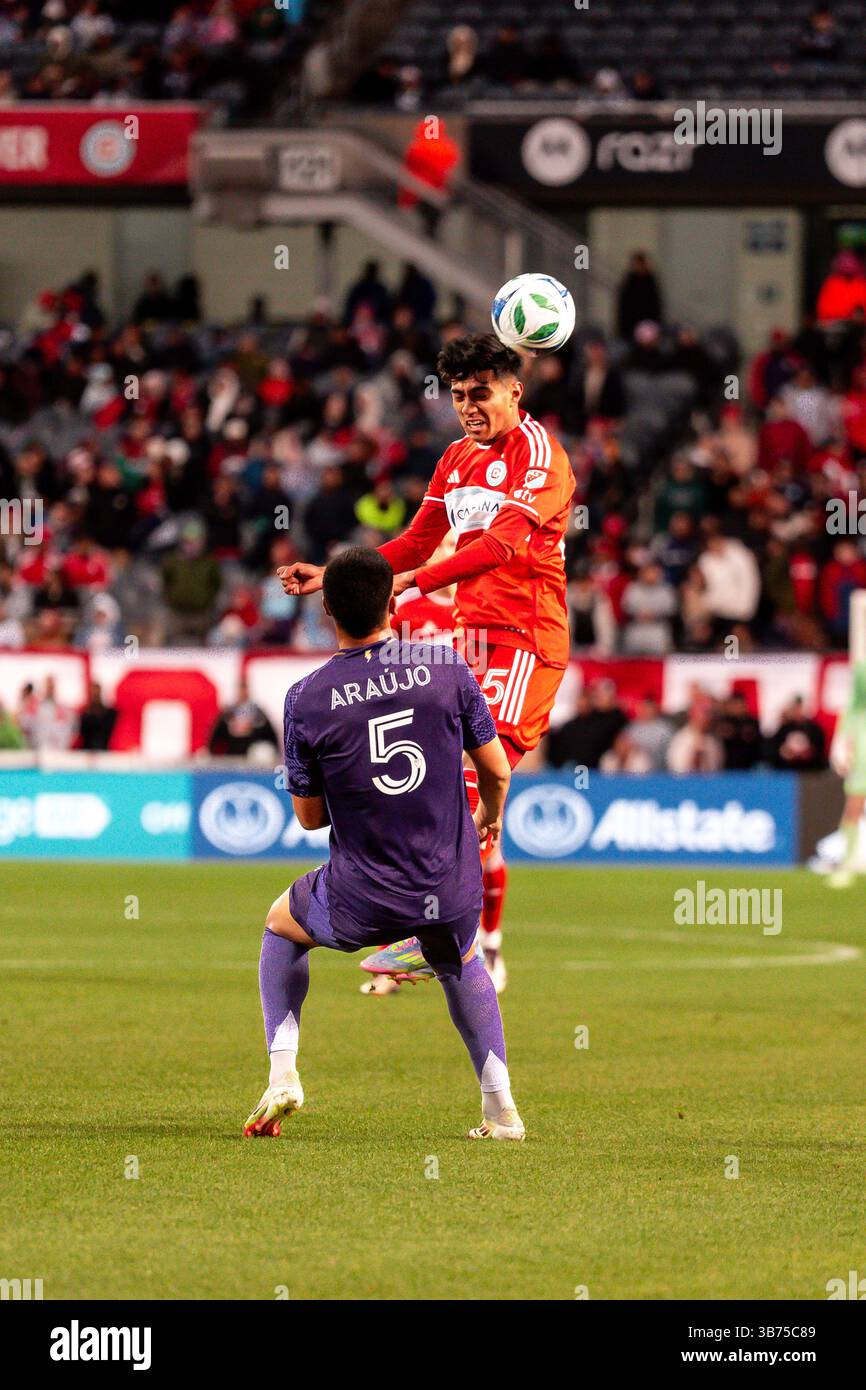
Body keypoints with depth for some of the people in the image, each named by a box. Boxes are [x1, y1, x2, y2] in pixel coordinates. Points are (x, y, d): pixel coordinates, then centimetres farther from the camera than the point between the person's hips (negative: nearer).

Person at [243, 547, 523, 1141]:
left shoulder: (307, 698, -9)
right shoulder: (446, 668, -7)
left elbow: (309, 816, -1)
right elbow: (497, 769, 4)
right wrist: (490, 815, 27)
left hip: (361, 903, -2)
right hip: (451, 890, 2)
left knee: (282, 925, 30)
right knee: (462, 964, 35)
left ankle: (283, 1075, 18)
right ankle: (500, 1107, 27)